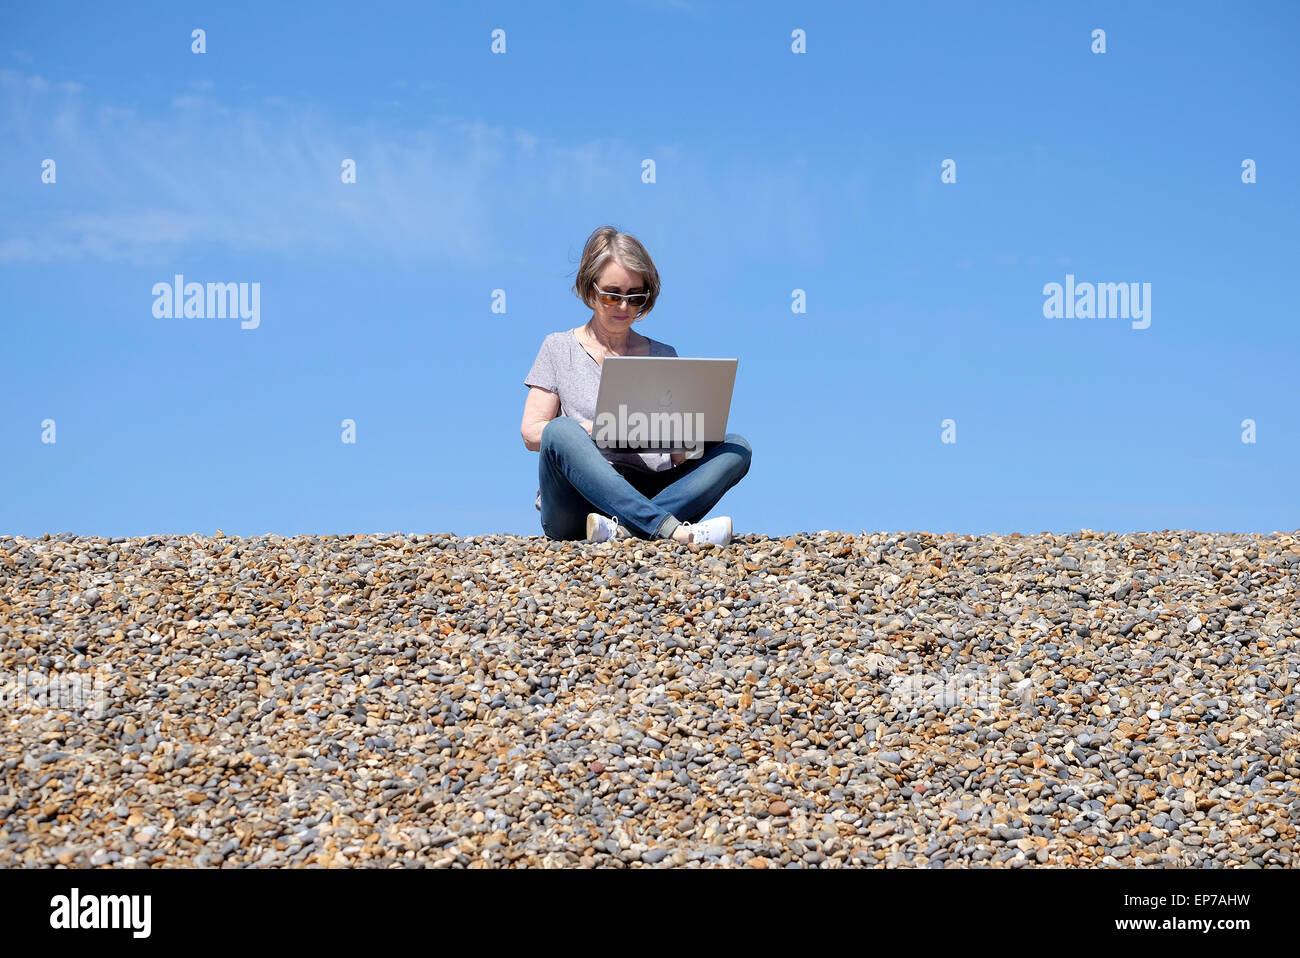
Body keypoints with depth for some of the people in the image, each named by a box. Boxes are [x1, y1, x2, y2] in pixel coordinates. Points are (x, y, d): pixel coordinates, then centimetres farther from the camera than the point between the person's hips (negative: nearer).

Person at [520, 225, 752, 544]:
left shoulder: (663, 356, 21)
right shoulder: (559, 349, 13)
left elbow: (680, 456, 17)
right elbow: (531, 433, 2)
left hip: (647, 496, 3)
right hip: (574, 503, -3)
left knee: (736, 447, -18)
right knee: (561, 431, -33)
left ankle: (624, 528, -40)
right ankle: (671, 530, -45)